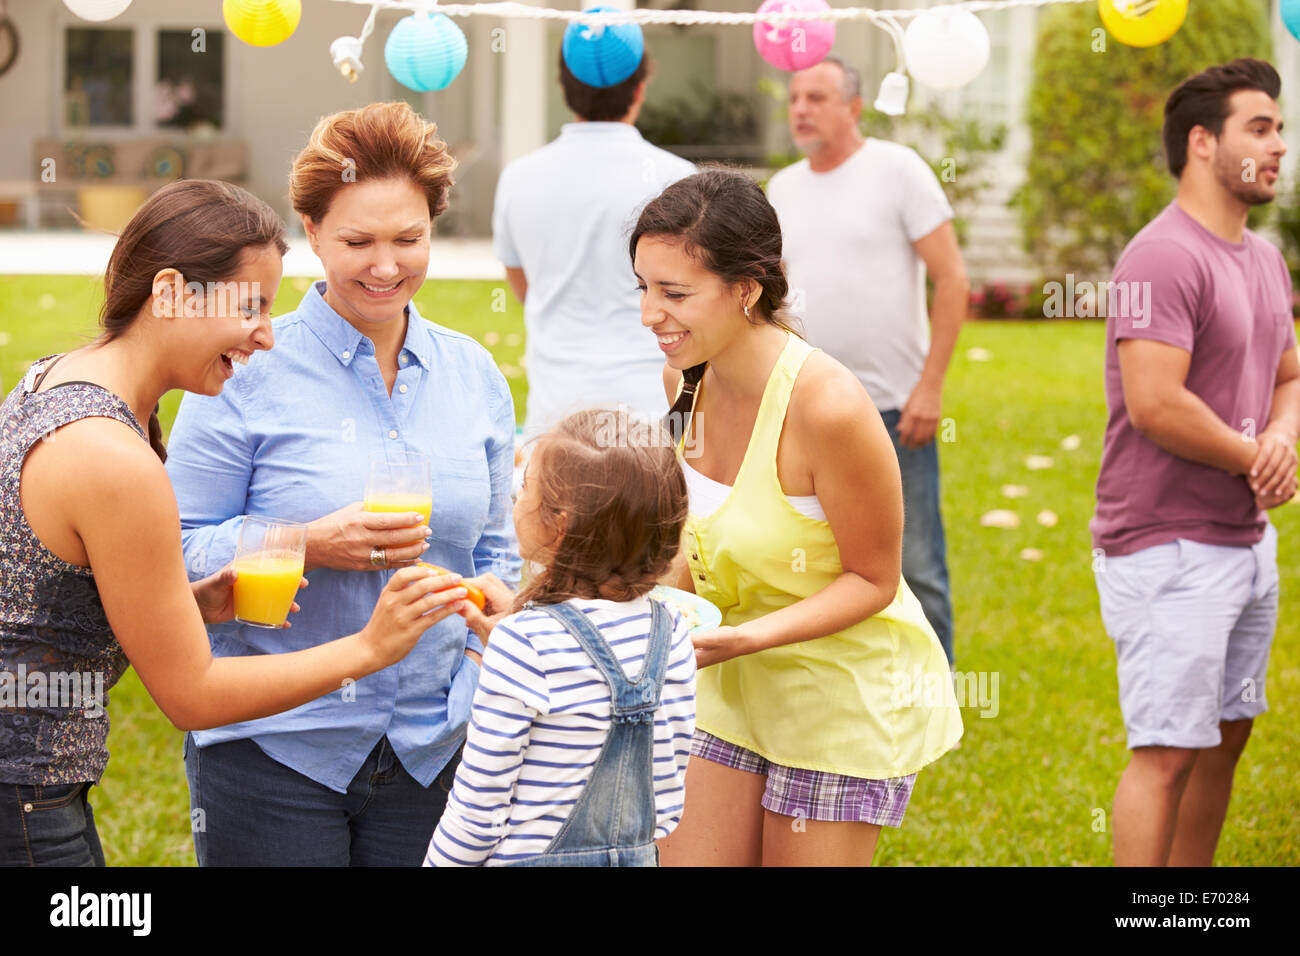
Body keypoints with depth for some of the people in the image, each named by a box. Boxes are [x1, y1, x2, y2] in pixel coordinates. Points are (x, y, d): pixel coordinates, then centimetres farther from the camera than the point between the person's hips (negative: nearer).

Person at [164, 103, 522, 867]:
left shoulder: (474, 374, 9)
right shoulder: (248, 373, -6)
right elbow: (176, 553, -8)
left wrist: (485, 656, 1)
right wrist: (312, 546, -21)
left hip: (432, 747, 4)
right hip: (274, 746, -4)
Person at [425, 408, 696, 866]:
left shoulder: (525, 643, -19)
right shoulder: (672, 633, -3)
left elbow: (476, 814, -16)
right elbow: (667, 796, 5)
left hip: (530, 858, -6)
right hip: (637, 858, 6)